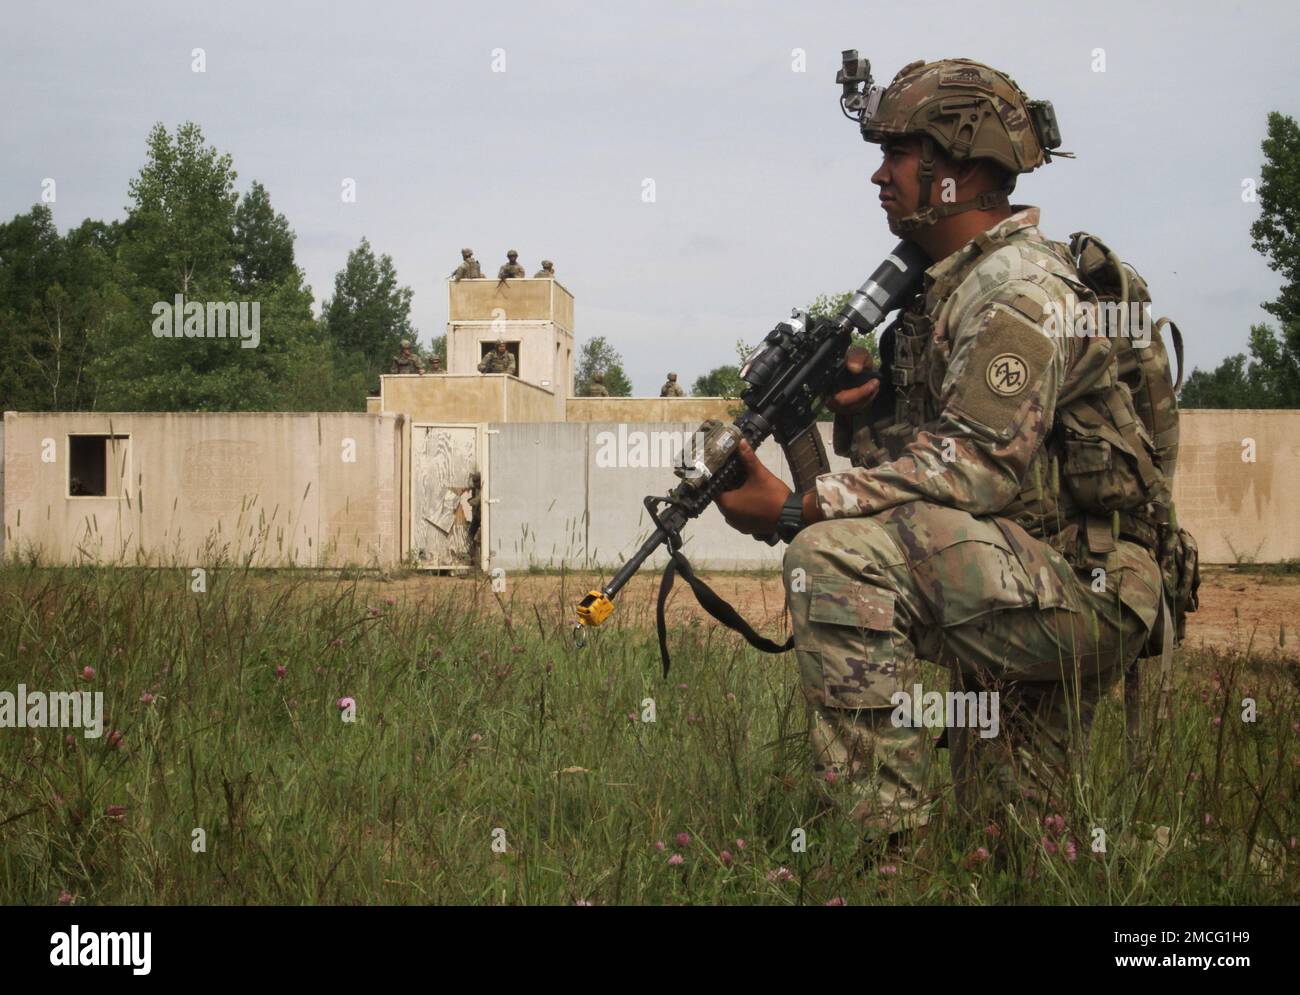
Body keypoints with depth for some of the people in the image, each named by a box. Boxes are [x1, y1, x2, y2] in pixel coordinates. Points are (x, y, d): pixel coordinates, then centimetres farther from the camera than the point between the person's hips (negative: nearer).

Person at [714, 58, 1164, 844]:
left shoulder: (1021, 287, -14)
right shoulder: (951, 284, 17)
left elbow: (979, 464, -24)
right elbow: (915, 451, 17)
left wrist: (797, 509, -26)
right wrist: (858, 411, -7)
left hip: (1077, 588, -10)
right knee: (1012, 849, 16)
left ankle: (882, 840, -25)